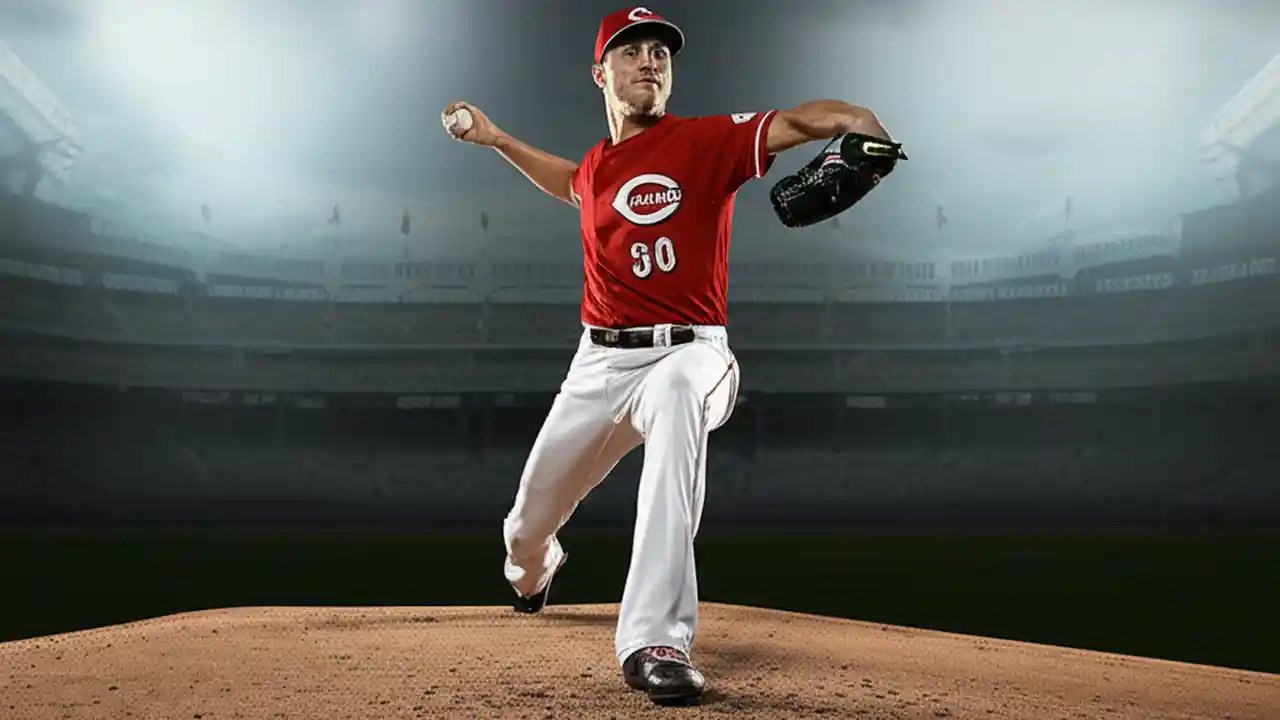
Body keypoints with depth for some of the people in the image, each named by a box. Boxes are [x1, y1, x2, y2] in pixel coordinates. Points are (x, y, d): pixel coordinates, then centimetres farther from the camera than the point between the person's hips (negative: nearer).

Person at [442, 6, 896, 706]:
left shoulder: (706, 140, -6)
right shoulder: (596, 165, 10)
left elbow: (789, 123, -23)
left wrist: (852, 118, -43)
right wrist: (494, 138, 30)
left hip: (686, 351, -5)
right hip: (599, 361, 5)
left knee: (677, 398, -43)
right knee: (529, 520, 14)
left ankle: (656, 641, -44)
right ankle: (530, 571, 57)